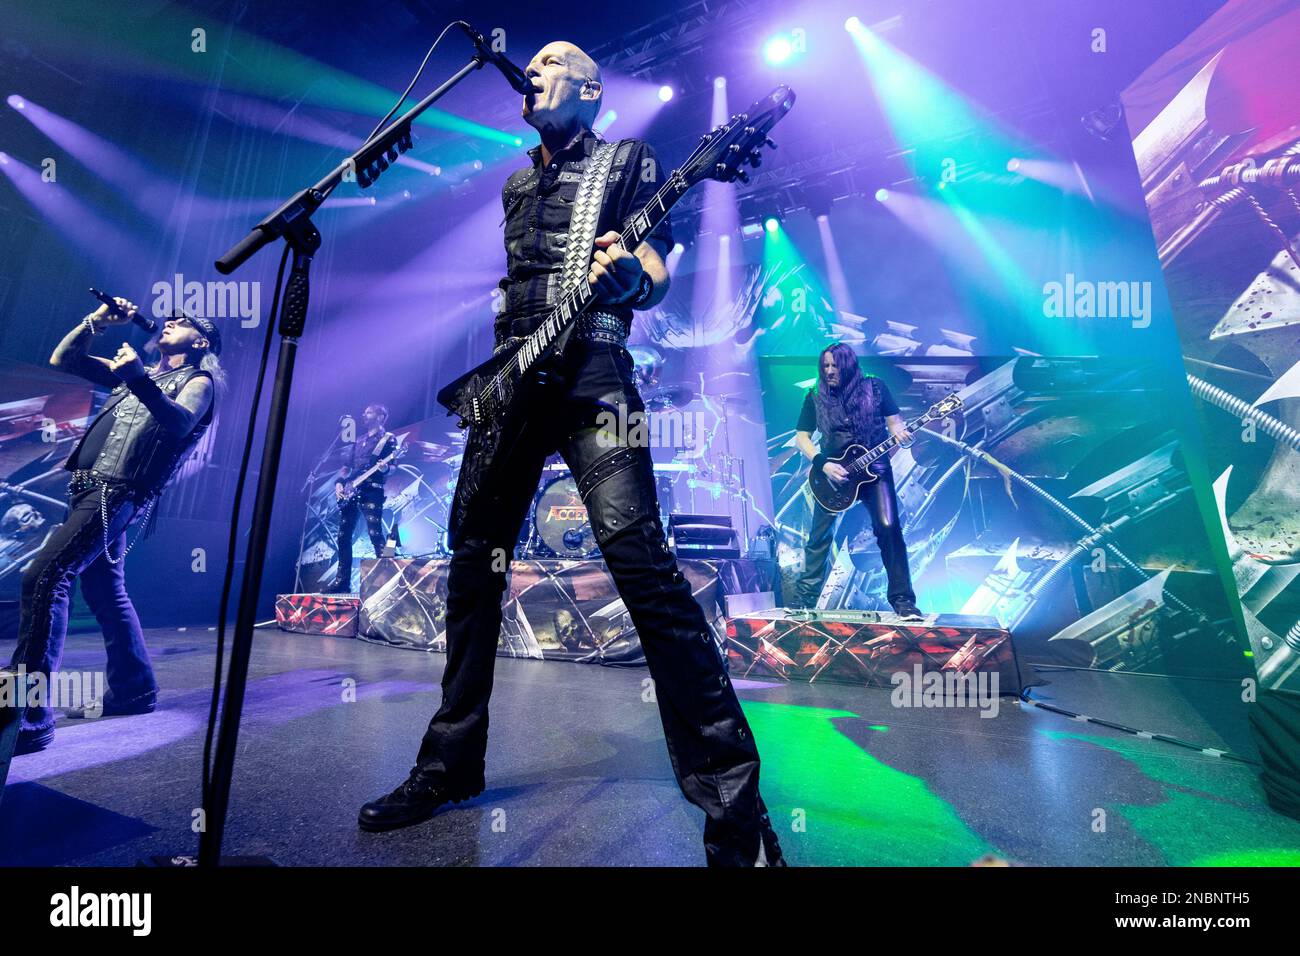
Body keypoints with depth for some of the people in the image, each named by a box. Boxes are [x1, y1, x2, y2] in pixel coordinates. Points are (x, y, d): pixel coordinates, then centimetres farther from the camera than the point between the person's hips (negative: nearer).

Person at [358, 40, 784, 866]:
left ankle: (731, 799, -13)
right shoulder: (516, 183, 29)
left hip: (590, 370, -6)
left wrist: (629, 277, -22)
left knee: (637, 553, -22)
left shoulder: (628, 162, 12)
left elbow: (656, 274, 1)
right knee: (473, 560, 6)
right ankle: (451, 763, 22)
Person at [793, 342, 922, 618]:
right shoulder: (815, 397, 2)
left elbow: (894, 421, 5)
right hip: (833, 472, 1)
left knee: (889, 527, -14)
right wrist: (822, 464, -12)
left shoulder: (875, 388, 1)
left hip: (874, 467, -1)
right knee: (819, 536, 3)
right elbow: (802, 437, 1)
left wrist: (899, 432, -19)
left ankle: (902, 600, -1)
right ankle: (804, 598, 17)